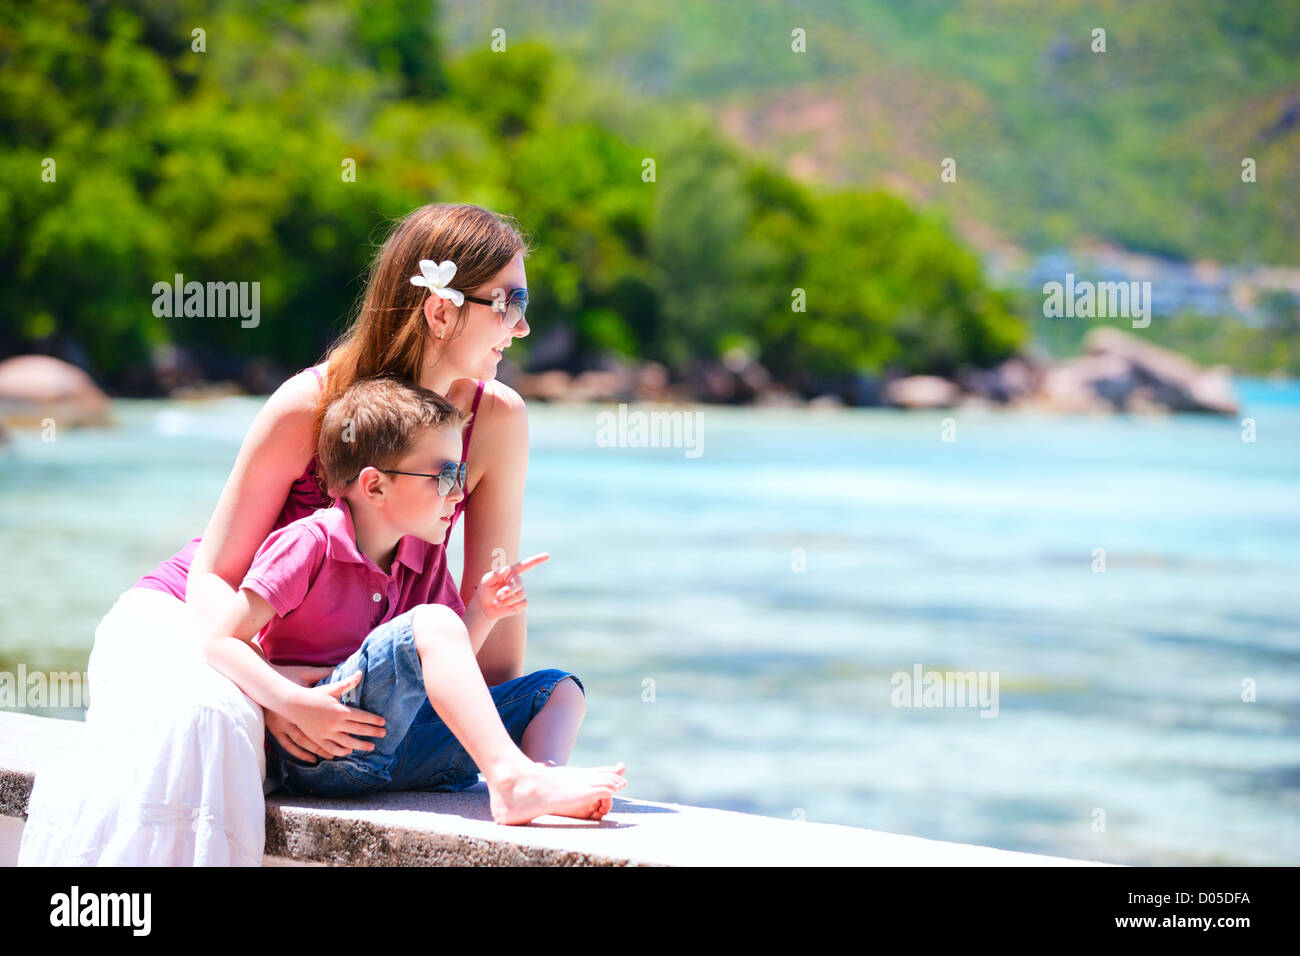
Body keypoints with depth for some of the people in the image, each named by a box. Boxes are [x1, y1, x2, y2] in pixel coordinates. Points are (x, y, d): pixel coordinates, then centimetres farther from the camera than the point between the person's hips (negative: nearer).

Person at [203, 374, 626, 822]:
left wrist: (481, 614, -2)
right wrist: (296, 705, -26)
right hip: (312, 755, -8)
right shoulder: (309, 544, -8)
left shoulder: (425, 559, 14)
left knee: (557, 685, 0)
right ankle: (512, 778, -40)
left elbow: (443, 674, 16)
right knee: (429, 623, -28)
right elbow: (221, 641, -12)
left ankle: (542, 781, -32)